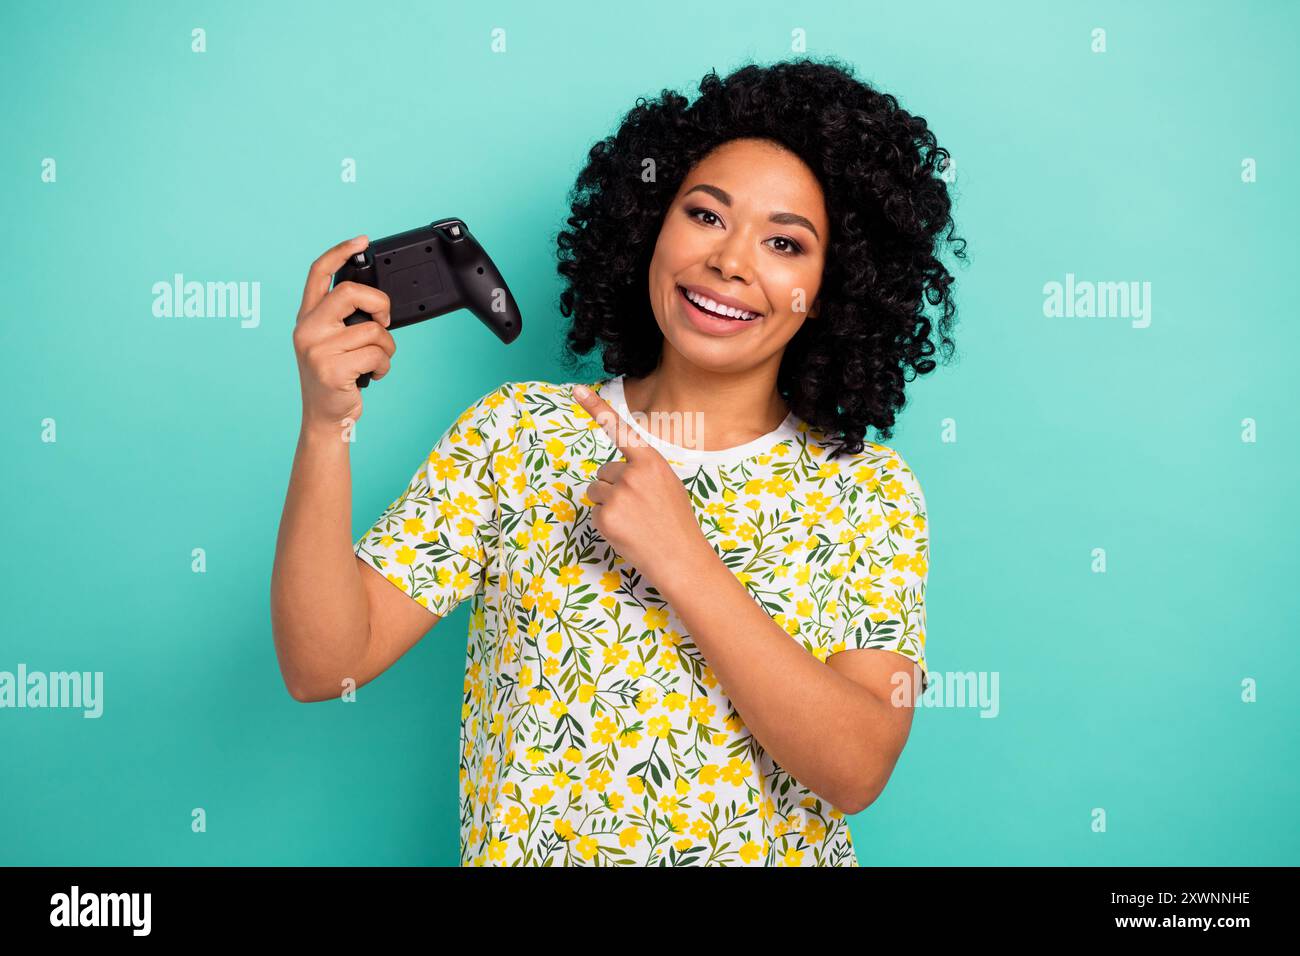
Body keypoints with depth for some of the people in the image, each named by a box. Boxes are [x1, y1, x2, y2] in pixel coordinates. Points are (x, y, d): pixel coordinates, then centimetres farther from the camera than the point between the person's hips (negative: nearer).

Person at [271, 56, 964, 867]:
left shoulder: (871, 492, -4)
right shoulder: (516, 432, -4)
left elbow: (858, 770, -15)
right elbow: (323, 665, -9)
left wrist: (683, 564, -22)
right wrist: (325, 429, -21)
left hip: (773, 852, 0)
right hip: (519, 852, 1)